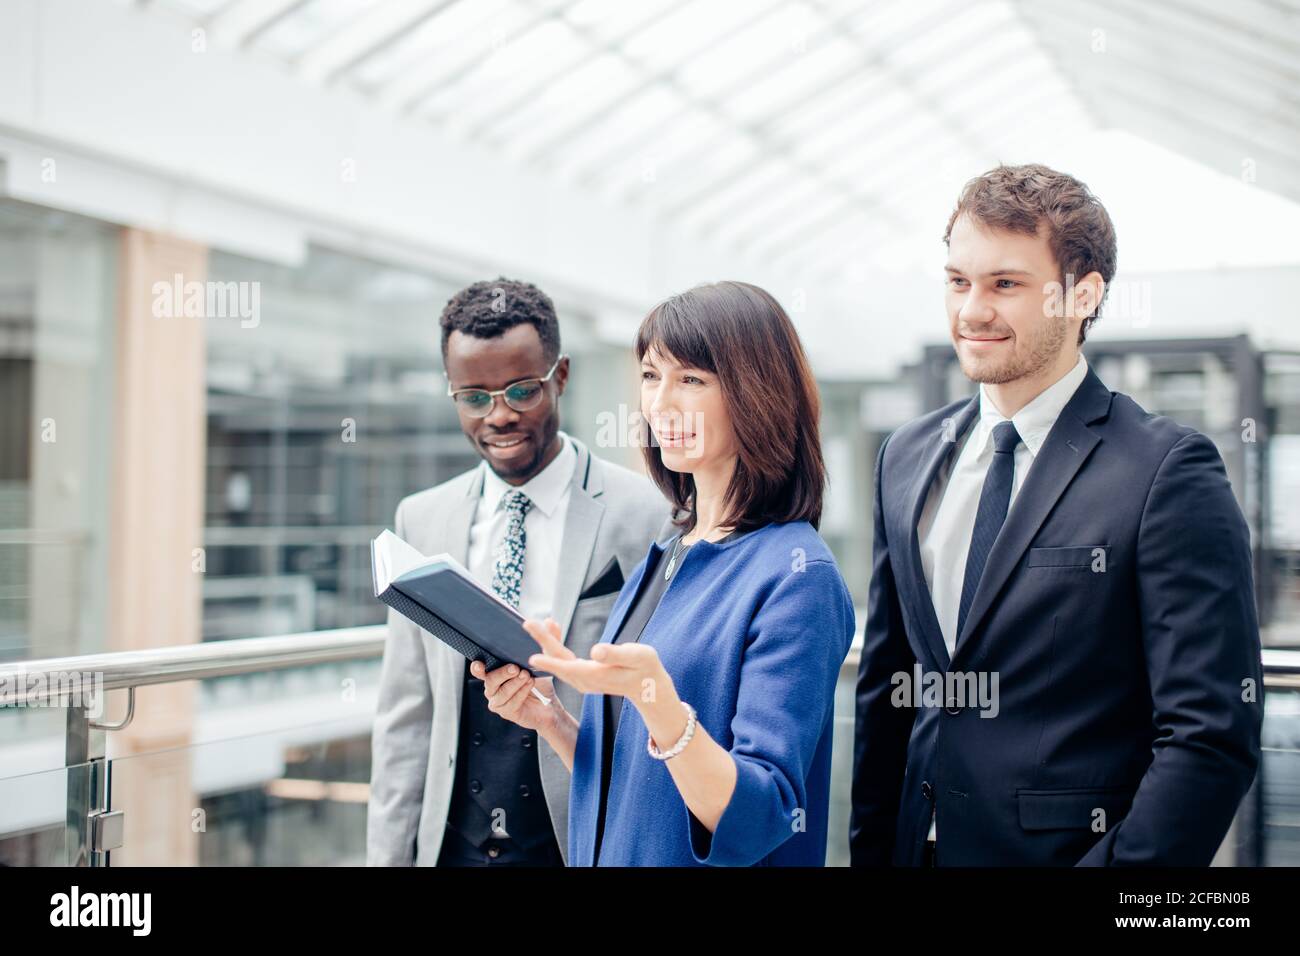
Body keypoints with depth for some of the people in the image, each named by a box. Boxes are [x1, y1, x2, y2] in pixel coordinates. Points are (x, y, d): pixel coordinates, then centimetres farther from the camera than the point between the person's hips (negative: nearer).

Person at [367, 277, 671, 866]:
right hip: (450, 844, 4)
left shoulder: (647, 518, -10)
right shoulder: (421, 521, 4)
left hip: (583, 844, -3)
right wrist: (388, 856, 2)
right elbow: (406, 715, 5)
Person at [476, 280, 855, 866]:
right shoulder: (657, 564, 4)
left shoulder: (796, 573, -17)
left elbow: (755, 822, -23)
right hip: (611, 858, 7)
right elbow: (622, 774, 11)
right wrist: (545, 718, -6)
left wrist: (653, 694, -35)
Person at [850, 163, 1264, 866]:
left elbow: (1214, 735, -17)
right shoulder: (905, 459, 5)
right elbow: (884, 688, 10)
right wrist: (870, 848, 7)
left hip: (1073, 847, -5)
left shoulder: (1168, 471, -14)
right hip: (921, 844, 5)